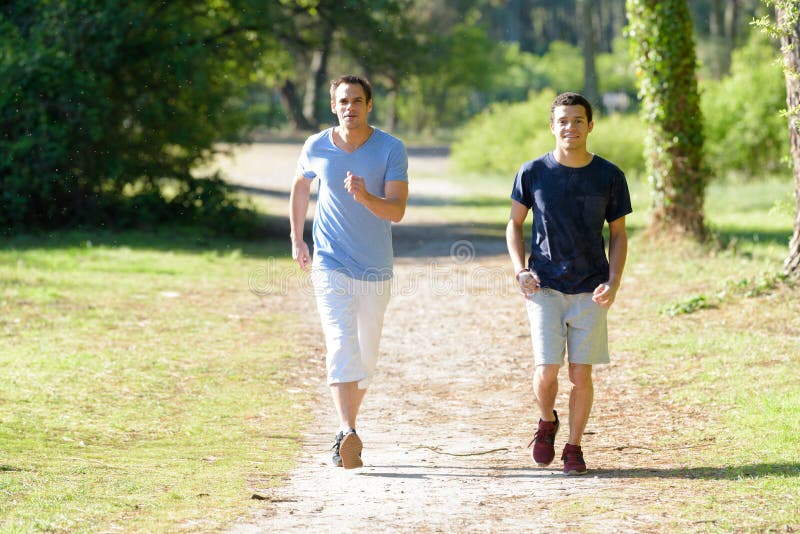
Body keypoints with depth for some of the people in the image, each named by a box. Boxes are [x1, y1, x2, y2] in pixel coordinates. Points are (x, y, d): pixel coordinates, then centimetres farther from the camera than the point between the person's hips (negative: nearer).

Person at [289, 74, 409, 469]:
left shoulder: (391, 150, -8)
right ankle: (348, 435, -29)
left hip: (376, 270, 1)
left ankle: (345, 429, 30)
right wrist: (296, 239, 17)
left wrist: (365, 197, -34)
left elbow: (397, 211, -16)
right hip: (331, 266, -1)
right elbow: (300, 186, 19)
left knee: (366, 358, 10)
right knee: (342, 347, -19)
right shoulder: (317, 147, -2)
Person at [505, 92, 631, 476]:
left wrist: (613, 283, -6)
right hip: (544, 287, 0)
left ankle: (574, 447, 16)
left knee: (581, 375, -1)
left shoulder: (609, 177, 0)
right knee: (546, 371, -10)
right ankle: (547, 422, 21)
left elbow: (618, 234, 7)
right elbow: (514, 224, 10)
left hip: (590, 292, 1)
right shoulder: (533, 173, -1)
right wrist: (520, 271, -4)